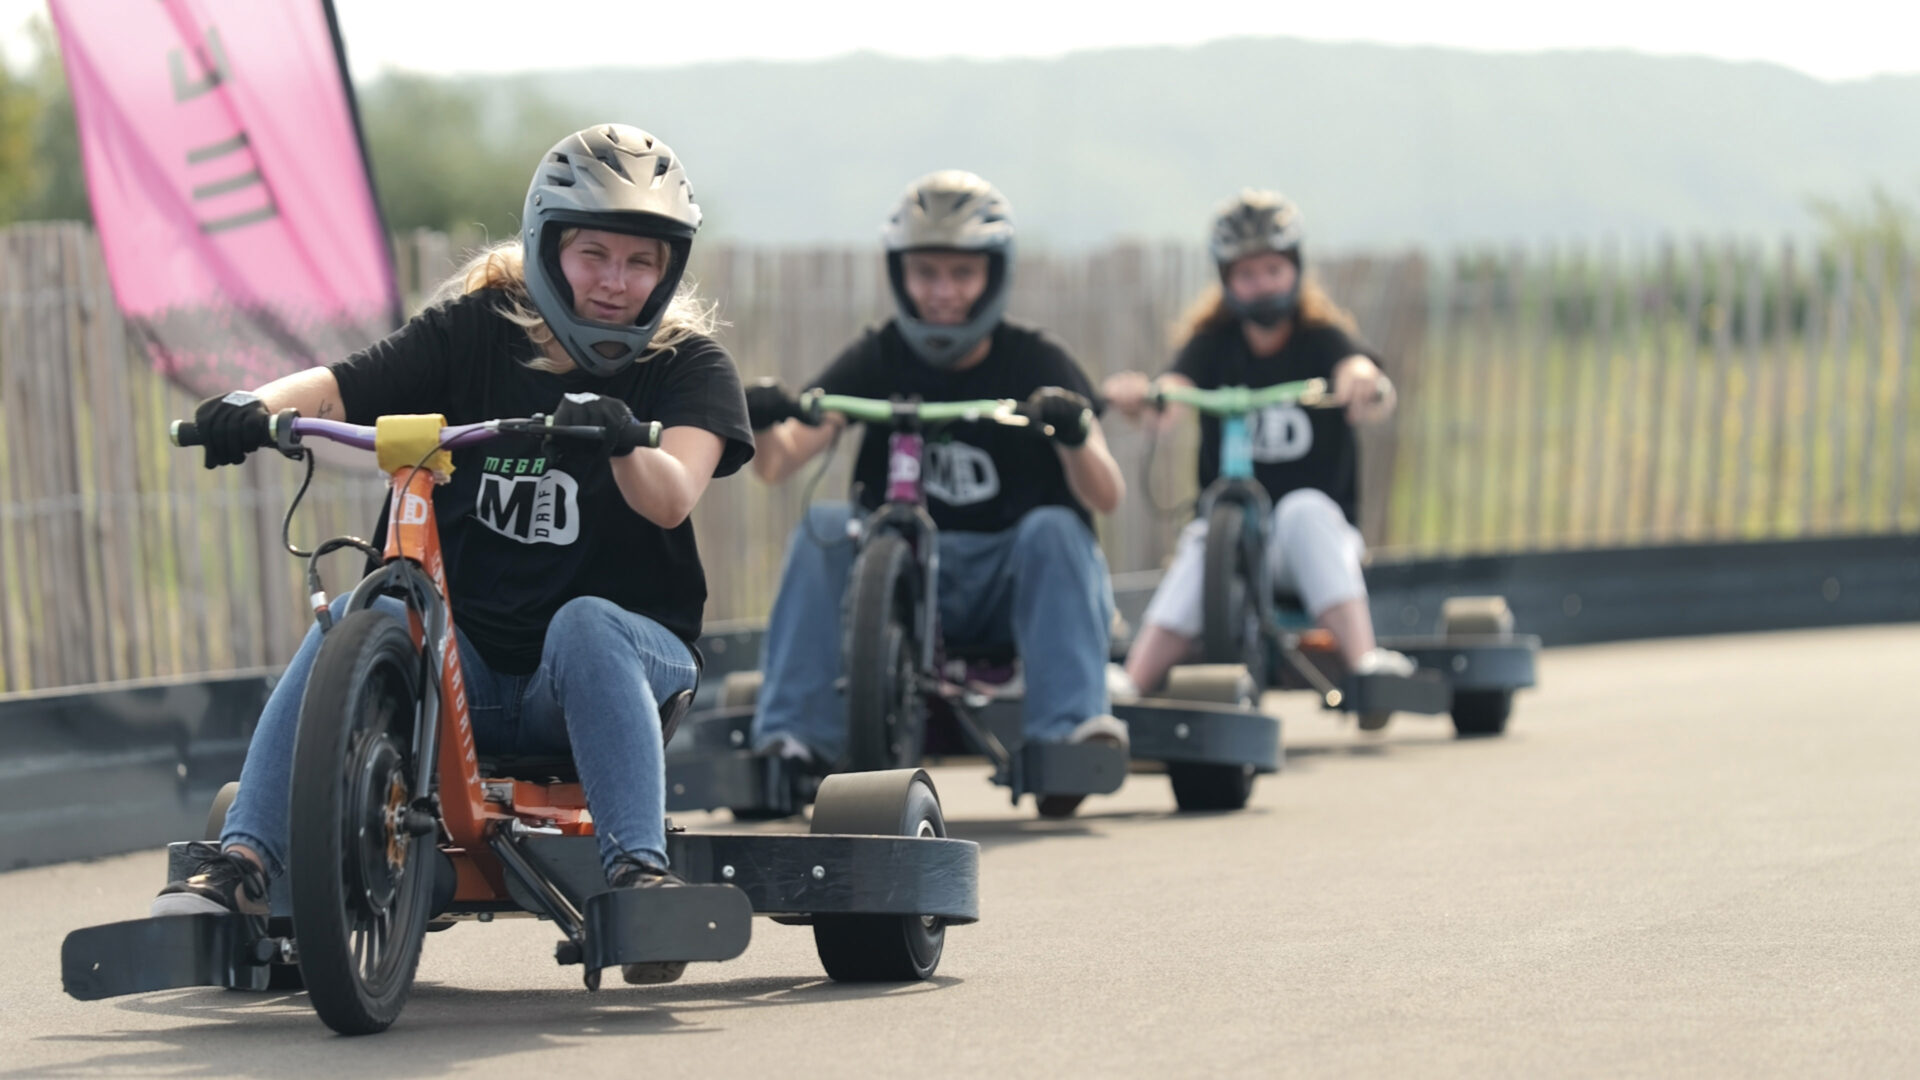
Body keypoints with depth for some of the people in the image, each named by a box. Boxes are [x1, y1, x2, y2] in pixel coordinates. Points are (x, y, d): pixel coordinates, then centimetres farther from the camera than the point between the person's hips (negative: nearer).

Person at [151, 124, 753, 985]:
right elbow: (342, 388, -6)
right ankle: (242, 863, -27)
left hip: (630, 641, -2)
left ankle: (638, 870, -38)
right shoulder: (476, 332, 6)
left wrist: (622, 441, -42)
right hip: (465, 661, 2)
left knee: (584, 625, -35)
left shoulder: (689, 366, 0)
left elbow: (671, 497, -20)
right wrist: (259, 405, -28)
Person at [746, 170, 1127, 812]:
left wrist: (1075, 437, -36)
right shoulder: (878, 361, 1)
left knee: (1053, 528, -30)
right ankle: (792, 738, -27)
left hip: (1013, 582, -1)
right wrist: (763, 427, -33)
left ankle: (1071, 727, -36)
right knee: (824, 528, -23)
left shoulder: (1036, 365, -3)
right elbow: (777, 466, -9)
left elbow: (1105, 499, -14)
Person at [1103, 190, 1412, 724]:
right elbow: (1170, 395, -15)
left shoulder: (1322, 340, 1)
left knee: (1305, 509, -32)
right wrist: (1136, 396, -40)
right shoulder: (1213, 344, 6)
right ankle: (1129, 690, -42)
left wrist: (1366, 385, -48)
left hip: (1313, 537, -1)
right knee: (1203, 549, -30)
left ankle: (1364, 661, -42)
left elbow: (1357, 372, -22)